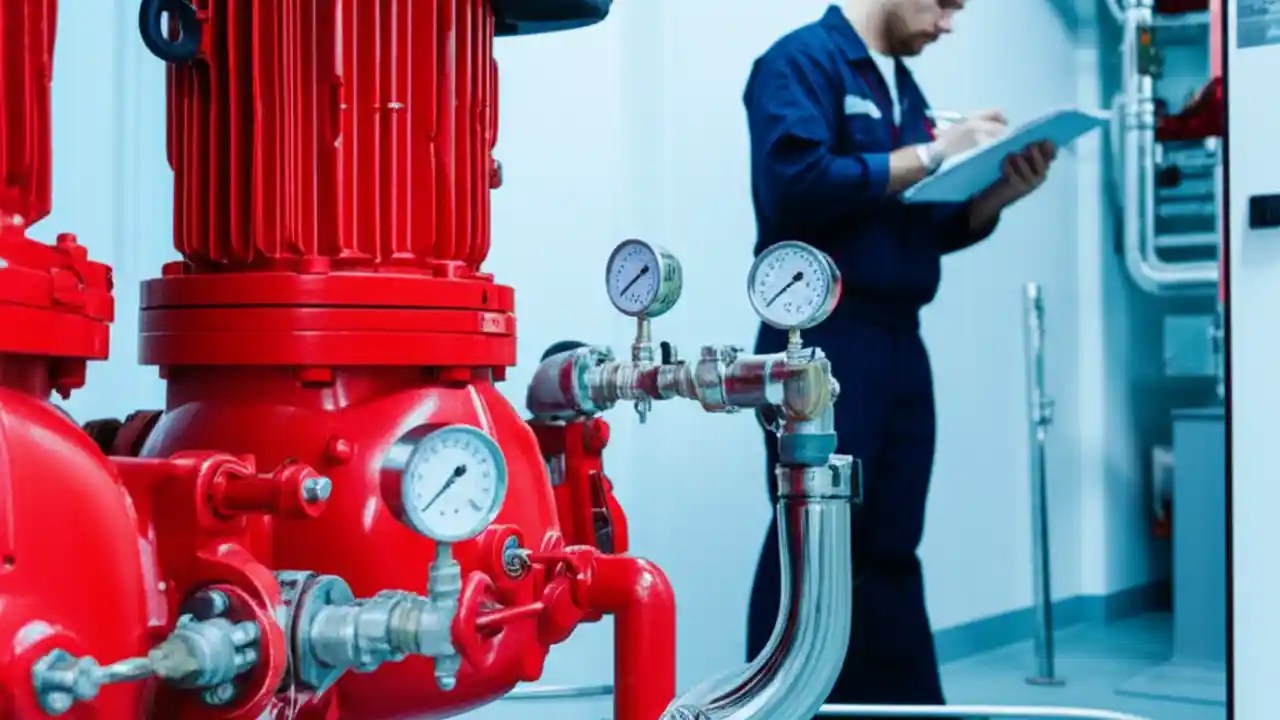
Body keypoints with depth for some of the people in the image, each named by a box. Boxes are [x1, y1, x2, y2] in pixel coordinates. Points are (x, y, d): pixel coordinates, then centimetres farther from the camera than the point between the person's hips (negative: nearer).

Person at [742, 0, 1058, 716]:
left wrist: (1002, 192, 0)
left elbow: (930, 227, 18)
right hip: (820, 341, -8)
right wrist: (929, 156, -16)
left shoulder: (903, 86, 18)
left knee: (892, 555, 11)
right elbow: (795, 183, -21)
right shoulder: (803, 61, -6)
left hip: (899, 343, 8)